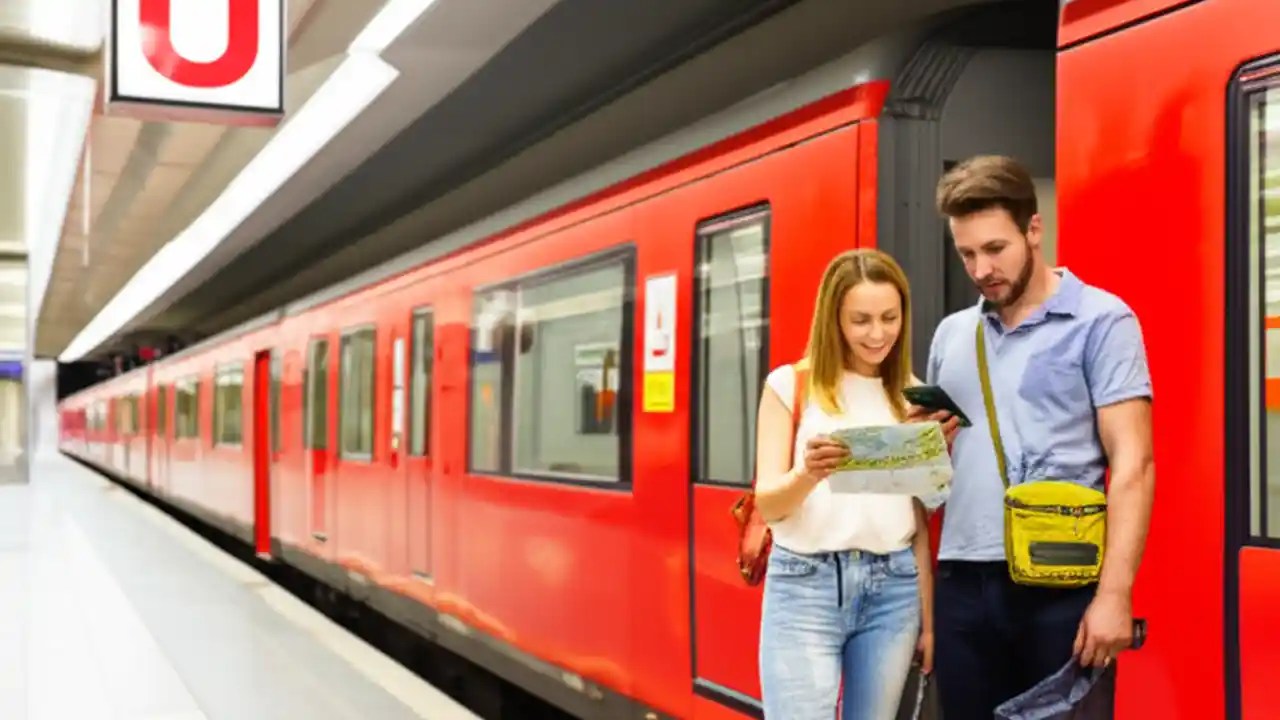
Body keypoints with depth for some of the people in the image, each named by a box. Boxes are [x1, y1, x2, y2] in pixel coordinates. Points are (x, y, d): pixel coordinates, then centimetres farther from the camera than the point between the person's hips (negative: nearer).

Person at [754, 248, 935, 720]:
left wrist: (927, 616, 11)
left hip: (893, 587, 3)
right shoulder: (790, 385, 0)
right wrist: (809, 473, -27)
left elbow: (920, 516, 12)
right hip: (805, 584, -3)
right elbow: (767, 504, -5)